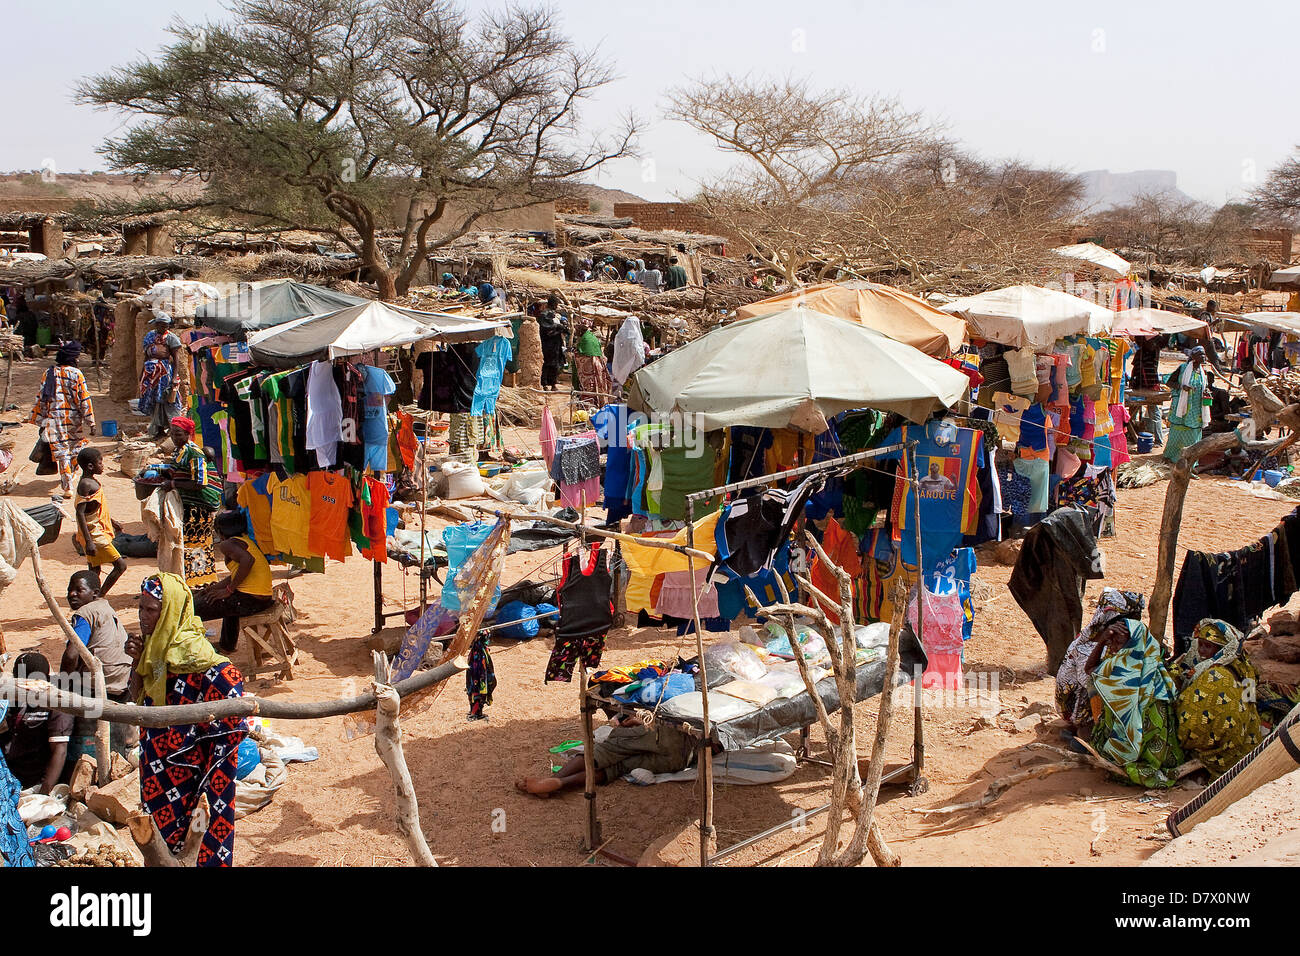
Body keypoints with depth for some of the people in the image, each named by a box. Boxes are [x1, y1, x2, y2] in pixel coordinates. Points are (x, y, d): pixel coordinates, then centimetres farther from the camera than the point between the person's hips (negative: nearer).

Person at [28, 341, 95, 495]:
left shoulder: (49, 373, 0)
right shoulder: (77, 374, -7)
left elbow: (41, 397, 3)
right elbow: (84, 399, -6)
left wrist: (38, 419, 11)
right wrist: (90, 422, -2)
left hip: (54, 416, 1)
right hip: (73, 417, -1)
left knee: (61, 450, 1)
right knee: (75, 444, 21)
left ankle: (67, 485, -4)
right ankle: (69, 475, 34)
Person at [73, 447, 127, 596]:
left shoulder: (92, 481, 10)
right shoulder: (86, 485, -20)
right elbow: (80, 513, -24)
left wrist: (111, 521, 35)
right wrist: (88, 541, -28)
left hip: (99, 532, 10)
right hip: (95, 536, -10)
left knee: (95, 570, 13)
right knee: (120, 565, -7)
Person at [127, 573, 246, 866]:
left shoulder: (187, 646, -22)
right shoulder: (153, 643, 4)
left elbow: (230, 677, -29)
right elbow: (137, 694, 12)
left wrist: (202, 721, -20)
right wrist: (138, 659, -4)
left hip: (181, 757, -8)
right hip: (156, 750, 8)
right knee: (159, 815, 18)